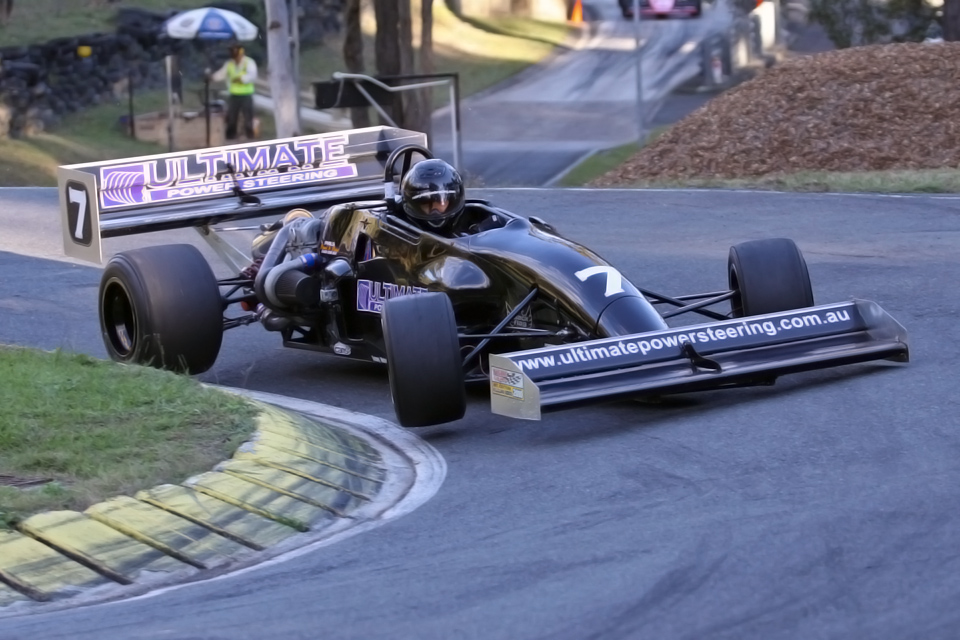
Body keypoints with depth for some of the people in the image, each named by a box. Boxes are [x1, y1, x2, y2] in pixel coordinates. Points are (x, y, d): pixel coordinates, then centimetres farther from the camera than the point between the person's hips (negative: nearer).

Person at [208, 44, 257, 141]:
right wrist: (212, 76, -7)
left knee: (248, 118, -1)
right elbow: (221, 74, 9)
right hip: (234, 95, 5)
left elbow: (252, 75, -19)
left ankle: (250, 139, 7)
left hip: (246, 95, -5)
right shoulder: (229, 64, 11)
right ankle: (230, 138, 15)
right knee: (231, 118, 6)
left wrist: (240, 78, -27)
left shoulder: (249, 62, -5)